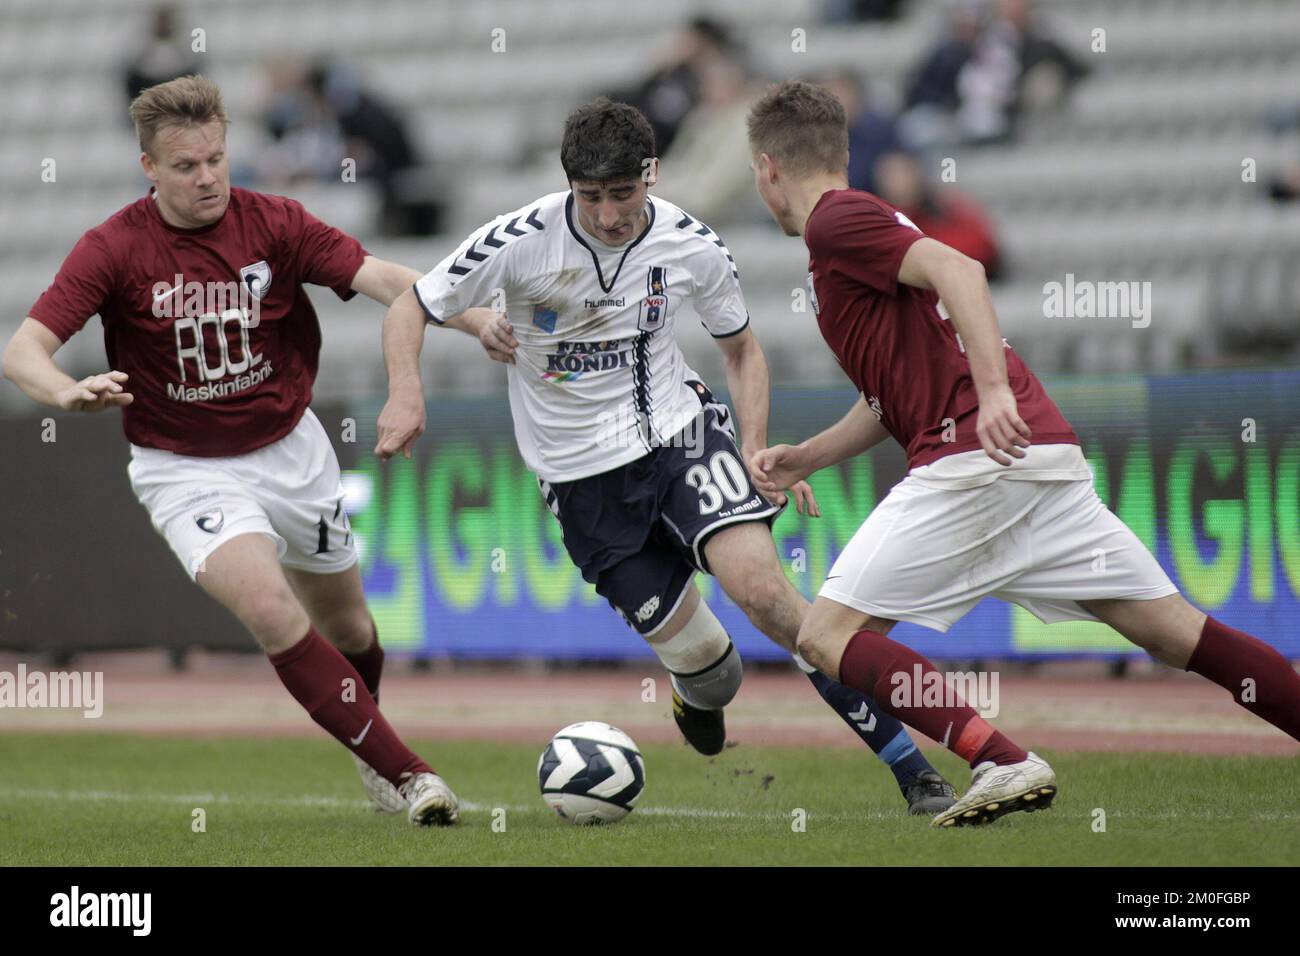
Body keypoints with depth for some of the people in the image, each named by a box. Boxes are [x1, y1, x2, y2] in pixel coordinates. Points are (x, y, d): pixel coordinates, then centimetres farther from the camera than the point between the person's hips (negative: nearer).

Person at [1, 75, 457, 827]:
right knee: (269, 609, -26)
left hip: (289, 448, 3)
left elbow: (379, 277, -19)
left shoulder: (273, 224, -10)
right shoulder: (115, 249, -16)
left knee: (342, 619, 16)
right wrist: (70, 392, -42)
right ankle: (402, 772, -20)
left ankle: (370, 755, 47)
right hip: (186, 470, -3)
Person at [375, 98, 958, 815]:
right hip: (581, 474, 0)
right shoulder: (521, 242, -16)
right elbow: (410, 308, -5)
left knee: (759, 587, -24)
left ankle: (911, 767, -17)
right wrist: (405, 394, -24)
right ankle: (701, 695, 39)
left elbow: (741, 349, 9)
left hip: (679, 431, 0)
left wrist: (759, 452, -5)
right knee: (693, 652, -4)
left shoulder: (693, 248, -9)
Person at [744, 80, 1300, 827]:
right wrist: (806, 458, 25)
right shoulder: (863, 222, 28)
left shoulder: (837, 220, -2)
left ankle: (1003, 763, -19)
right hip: (1048, 455, 9)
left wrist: (994, 391, -29)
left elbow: (960, 271, -19)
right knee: (1174, 630, 7)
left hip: (977, 455, -9)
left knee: (828, 635, -5)